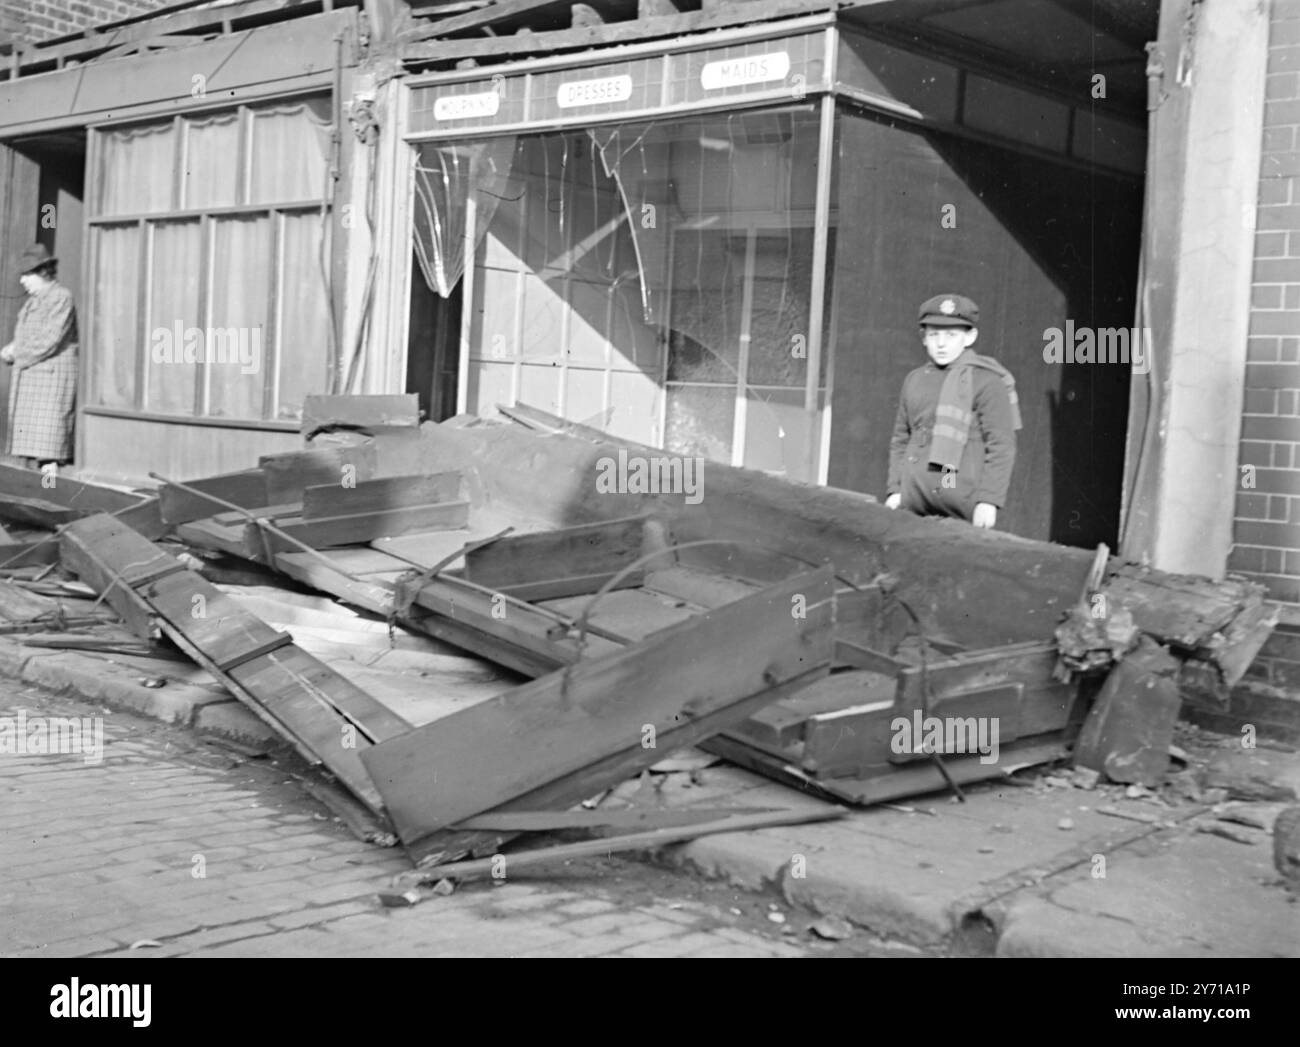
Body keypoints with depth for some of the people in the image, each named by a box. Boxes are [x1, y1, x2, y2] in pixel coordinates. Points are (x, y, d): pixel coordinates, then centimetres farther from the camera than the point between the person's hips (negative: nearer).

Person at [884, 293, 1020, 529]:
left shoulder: (987, 382, 0)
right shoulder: (914, 380, 17)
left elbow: (1002, 446, -4)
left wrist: (989, 499, -11)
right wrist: (895, 490, 11)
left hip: (962, 501, -4)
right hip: (914, 500, 5)